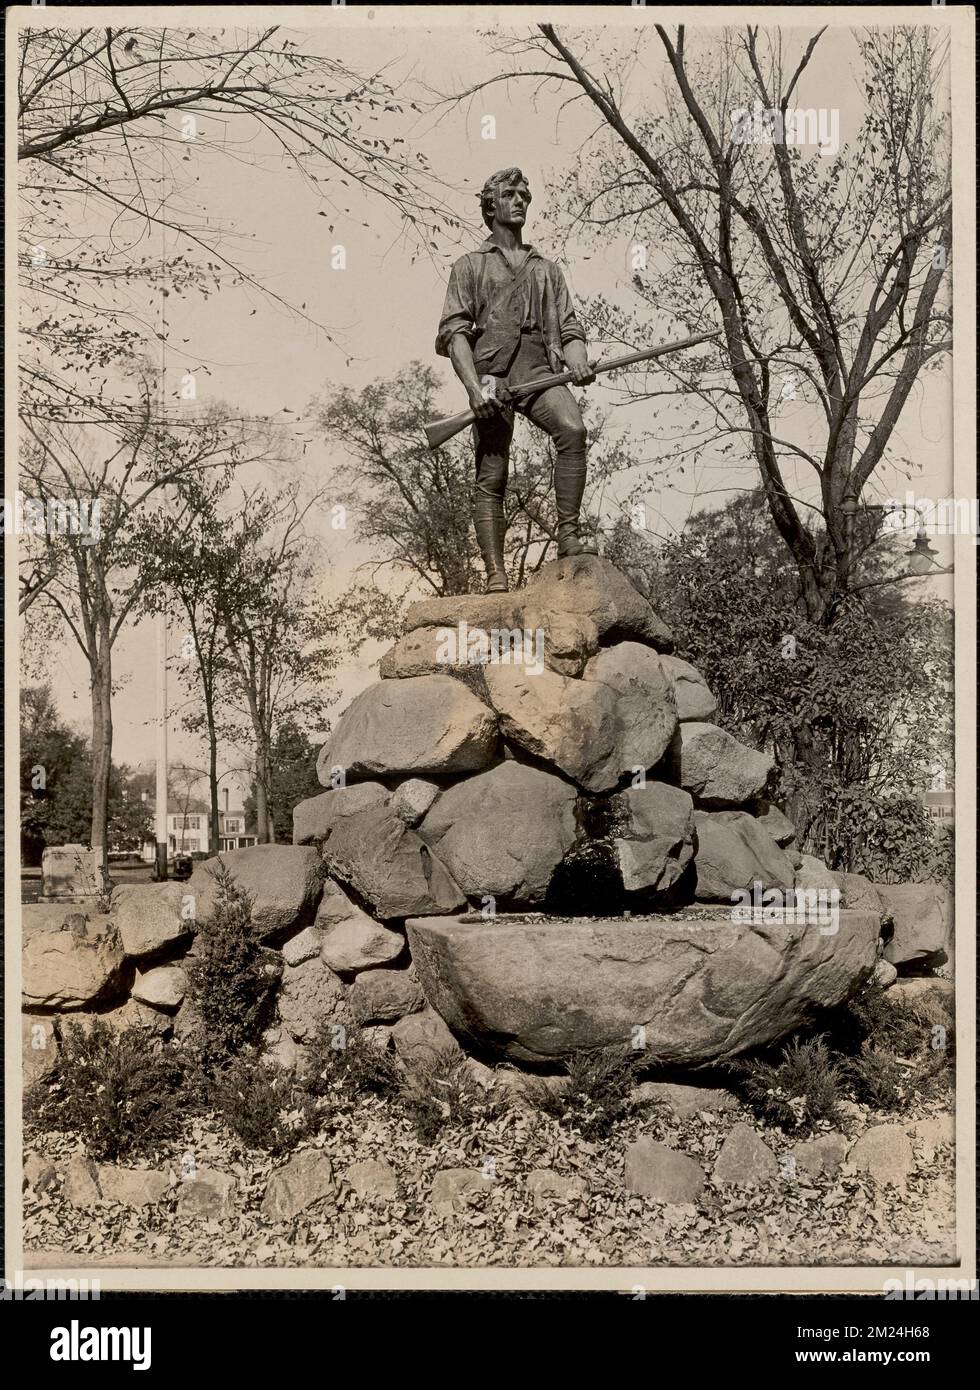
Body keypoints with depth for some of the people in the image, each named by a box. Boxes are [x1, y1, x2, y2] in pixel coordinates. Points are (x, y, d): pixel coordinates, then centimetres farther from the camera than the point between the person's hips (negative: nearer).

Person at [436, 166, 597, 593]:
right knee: (491, 477, -9)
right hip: (491, 372, -2)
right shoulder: (470, 265, 18)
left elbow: (570, 329, 19)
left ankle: (568, 536, -28)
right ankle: (495, 575, -9)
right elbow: (453, 332, 5)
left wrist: (579, 365, -6)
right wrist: (474, 388, -12)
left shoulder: (547, 268, 28)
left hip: (540, 369, 2)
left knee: (572, 429, -29)